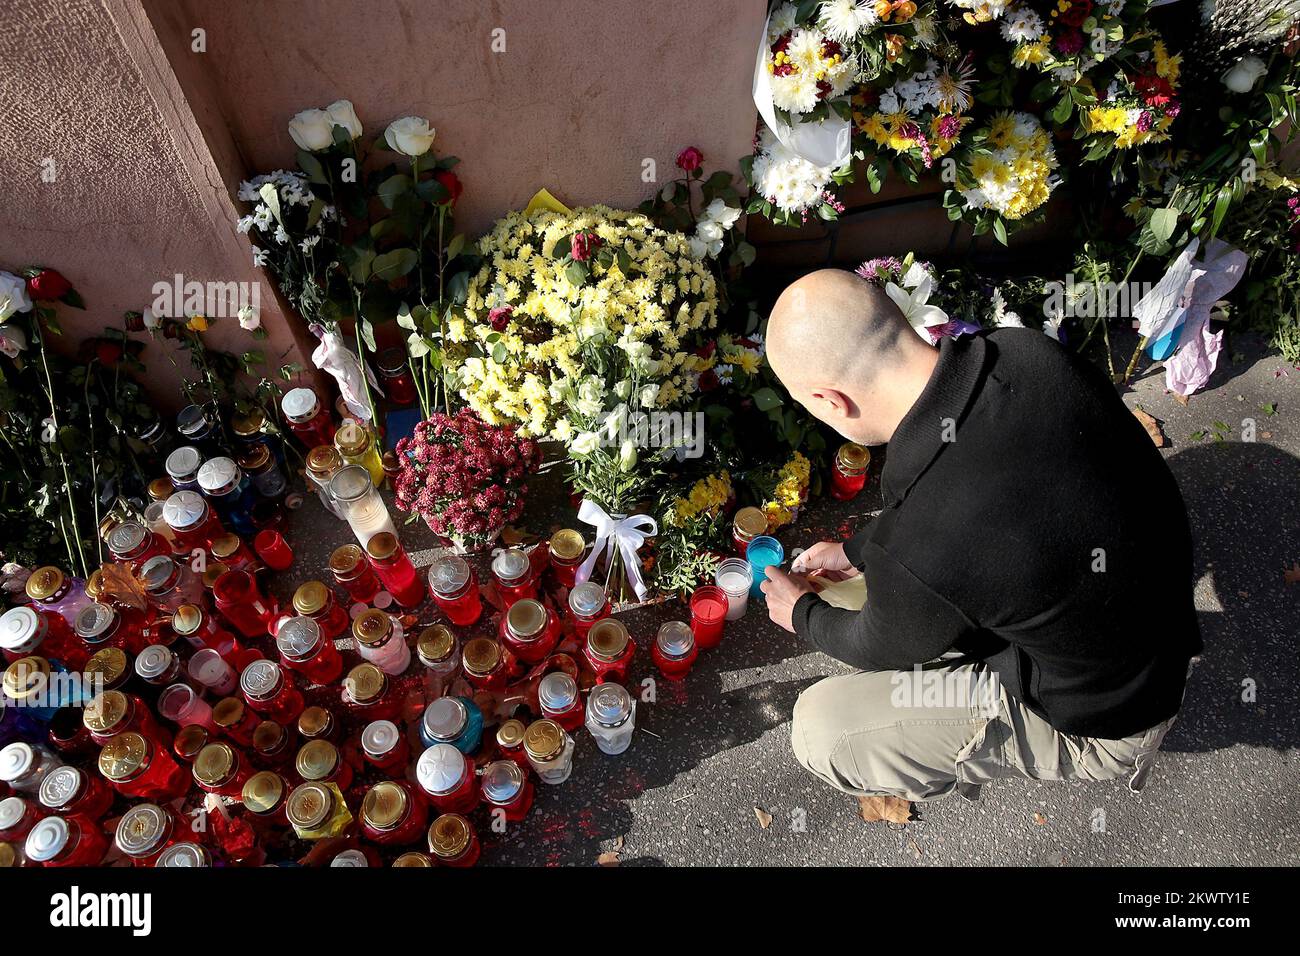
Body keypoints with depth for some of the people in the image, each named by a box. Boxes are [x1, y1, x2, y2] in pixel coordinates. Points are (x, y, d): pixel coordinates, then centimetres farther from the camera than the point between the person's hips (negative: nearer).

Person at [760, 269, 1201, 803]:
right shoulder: (1026, 350, -18)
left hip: (1099, 721, -7)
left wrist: (802, 614, 9)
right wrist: (856, 551, 13)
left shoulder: (918, 547, -39)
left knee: (819, 731, -6)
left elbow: (878, 647, -12)